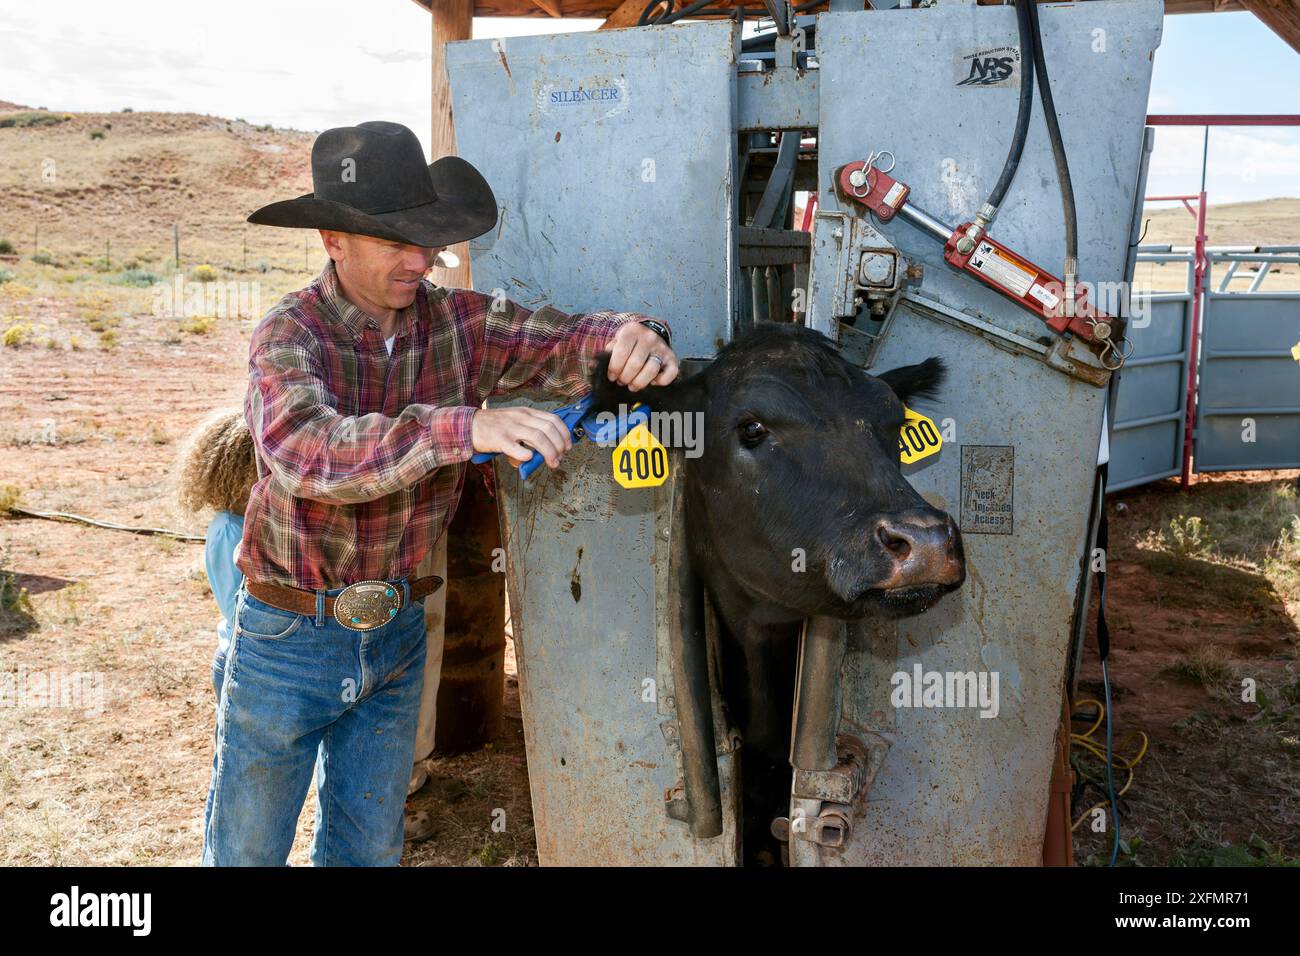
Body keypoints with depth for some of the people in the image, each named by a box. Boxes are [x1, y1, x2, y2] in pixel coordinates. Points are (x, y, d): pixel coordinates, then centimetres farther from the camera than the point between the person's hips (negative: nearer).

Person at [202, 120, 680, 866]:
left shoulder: (458, 322, -5)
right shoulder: (291, 335, -17)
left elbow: (567, 340, -9)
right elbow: (309, 451, -36)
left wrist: (633, 337, -34)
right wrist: (464, 428, -49)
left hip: (397, 635, 4)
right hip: (290, 632, -3)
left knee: (370, 846, 20)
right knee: (248, 847, 15)